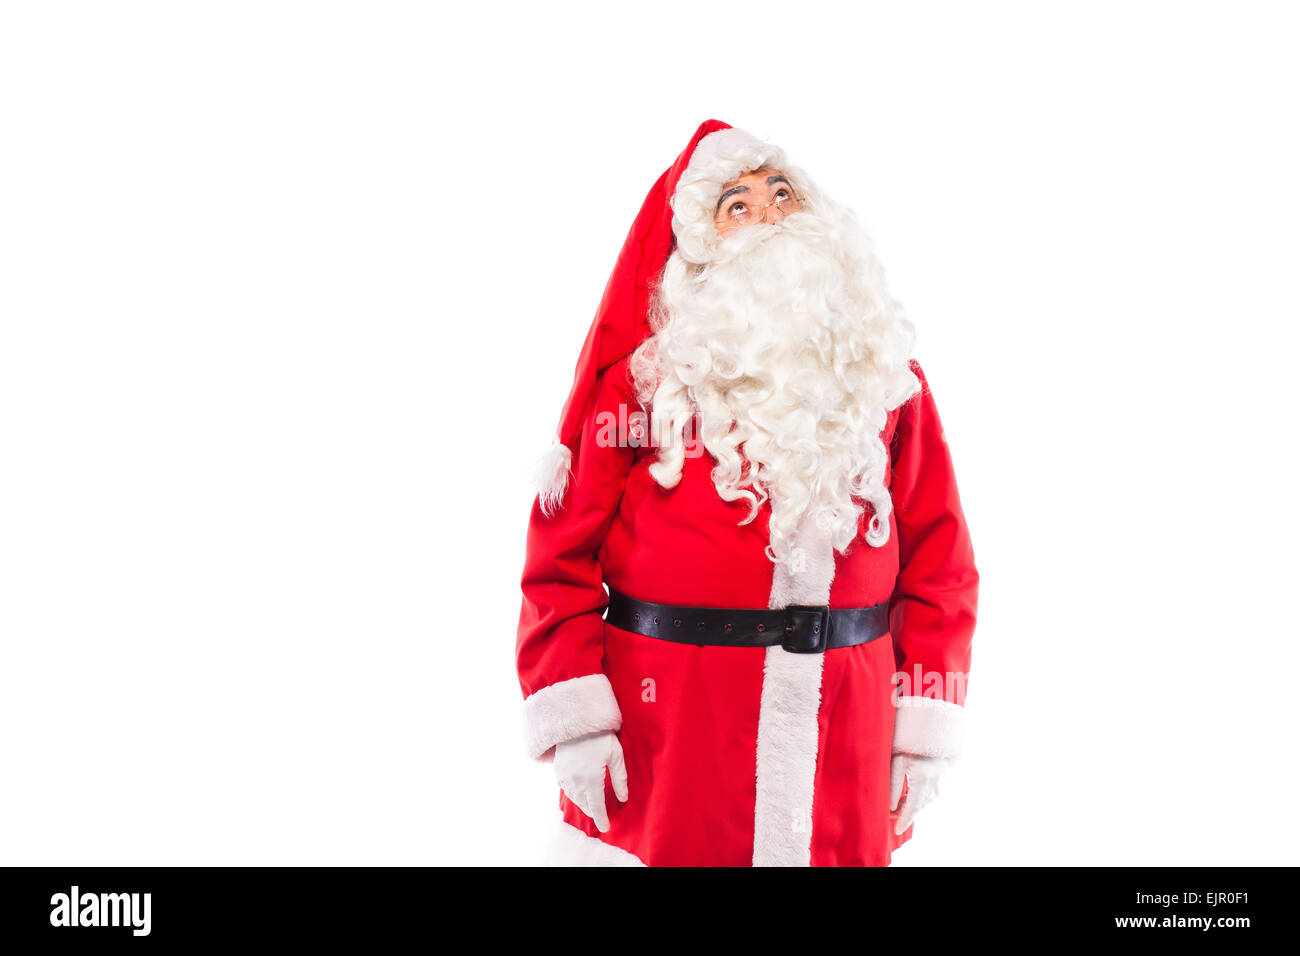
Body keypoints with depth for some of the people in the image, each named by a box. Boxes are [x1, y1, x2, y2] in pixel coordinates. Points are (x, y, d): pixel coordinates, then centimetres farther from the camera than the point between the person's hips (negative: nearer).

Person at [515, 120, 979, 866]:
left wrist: (925, 727, 2)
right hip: (661, 736, -2)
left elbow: (938, 560, 7)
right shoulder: (642, 376, -2)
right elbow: (563, 554, -4)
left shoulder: (888, 376, 7)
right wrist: (575, 721, -10)